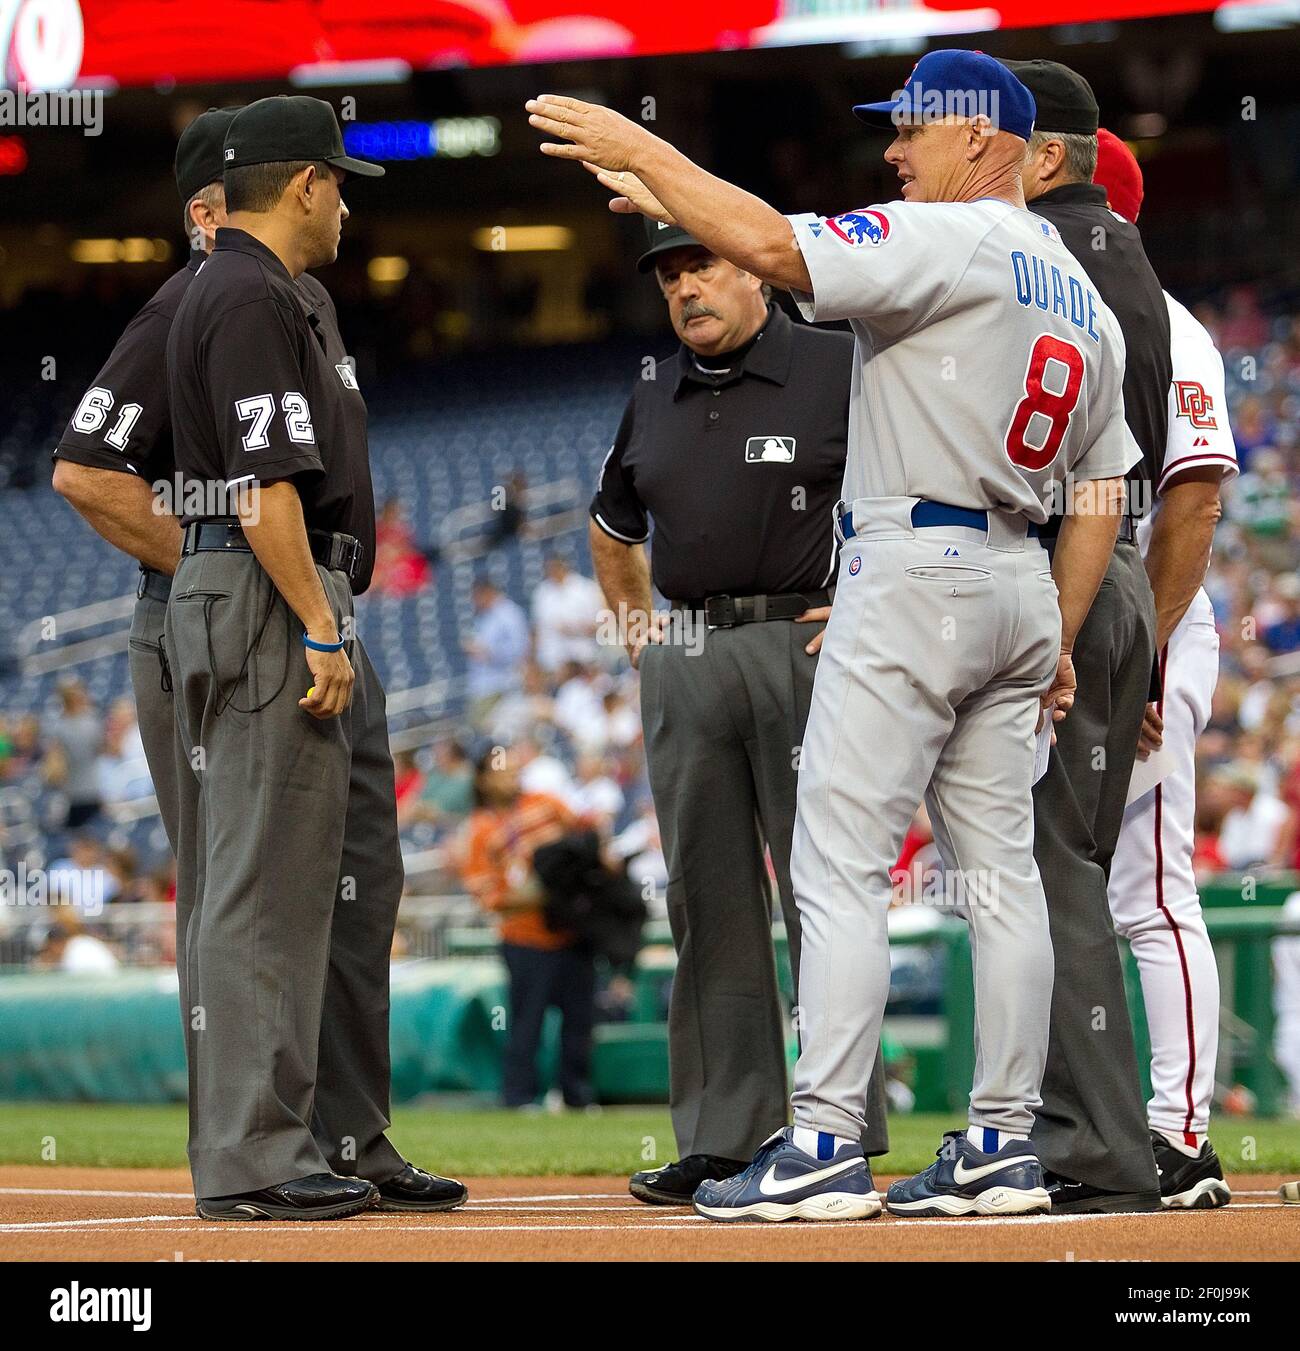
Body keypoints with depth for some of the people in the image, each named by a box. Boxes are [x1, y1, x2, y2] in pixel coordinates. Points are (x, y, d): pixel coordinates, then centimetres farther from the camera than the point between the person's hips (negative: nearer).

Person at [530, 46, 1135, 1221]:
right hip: (1020, 584, 9)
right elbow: (1104, 483, 17)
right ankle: (1004, 1147, 9)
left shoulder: (949, 242, -12)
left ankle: (825, 1146, -12)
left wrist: (642, 151, -16)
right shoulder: (1082, 296, 16)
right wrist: (1060, 639, 19)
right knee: (999, 868, 9)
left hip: (913, 568, -9)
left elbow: (773, 248, -24)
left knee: (841, 863, -8)